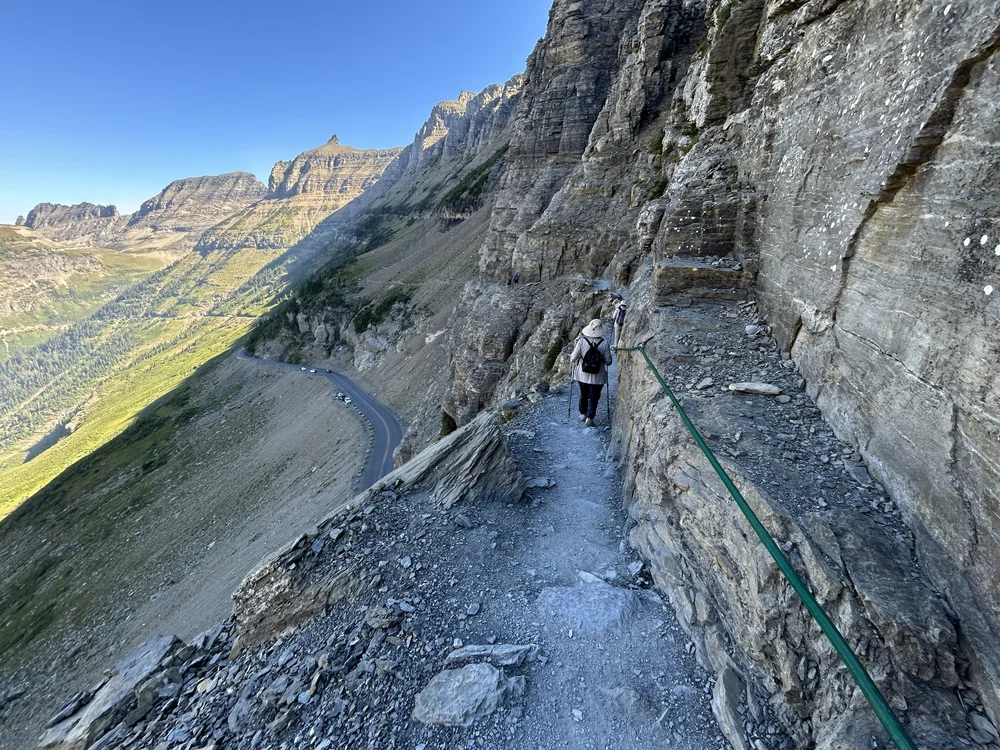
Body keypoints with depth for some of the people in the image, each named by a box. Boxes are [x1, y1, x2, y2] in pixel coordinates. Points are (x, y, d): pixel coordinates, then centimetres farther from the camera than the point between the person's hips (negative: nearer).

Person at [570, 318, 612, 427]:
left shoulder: (581, 341, -16)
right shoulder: (605, 343, -15)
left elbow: (573, 358, -13)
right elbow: (608, 361, -9)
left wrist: (571, 358, 10)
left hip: (582, 375, 1)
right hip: (598, 377, -1)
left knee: (583, 395, 23)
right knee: (594, 397, 13)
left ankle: (583, 414, 36)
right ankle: (589, 418, 9)